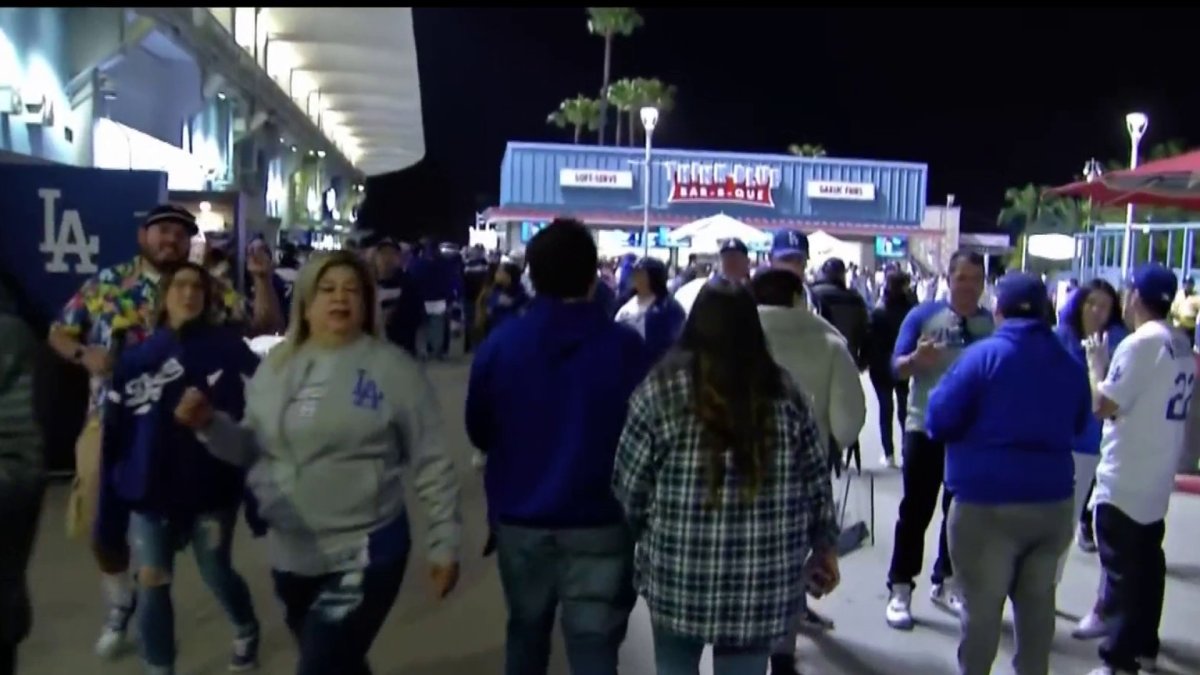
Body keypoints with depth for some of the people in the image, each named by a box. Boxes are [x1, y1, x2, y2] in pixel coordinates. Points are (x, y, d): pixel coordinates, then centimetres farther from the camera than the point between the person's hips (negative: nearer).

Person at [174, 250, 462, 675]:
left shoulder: (392, 368, -9)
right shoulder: (275, 366, 6)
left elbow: (431, 463, -7)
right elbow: (253, 449, 11)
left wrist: (444, 543, -7)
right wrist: (209, 424, -7)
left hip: (363, 553, -5)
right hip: (289, 552, 6)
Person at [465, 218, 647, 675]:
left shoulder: (500, 343, -8)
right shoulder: (624, 346, -12)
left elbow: (479, 432, 3)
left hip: (520, 518, 3)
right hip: (598, 523, -2)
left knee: (526, 632, 23)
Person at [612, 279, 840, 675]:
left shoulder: (662, 388, -7)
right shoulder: (784, 393, 1)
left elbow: (629, 487, -4)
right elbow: (817, 484, 6)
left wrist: (646, 538, 14)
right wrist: (824, 547, 21)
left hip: (679, 577, -2)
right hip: (764, 586, 2)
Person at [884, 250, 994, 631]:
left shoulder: (994, 324, 1)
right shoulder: (923, 315, -5)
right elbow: (897, 367, -10)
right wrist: (917, 359, -30)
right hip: (925, 428, -3)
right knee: (916, 510, 1)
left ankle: (945, 584, 28)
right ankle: (900, 590, 8)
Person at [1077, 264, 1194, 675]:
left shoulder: (1140, 343, -18)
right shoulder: (1183, 347, 9)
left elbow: (1103, 405, -19)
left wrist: (1095, 362, -5)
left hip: (1124, 479, -8)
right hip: (1157, 479, 8)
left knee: (1121, 569, -1)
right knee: (1147, 565, 17)